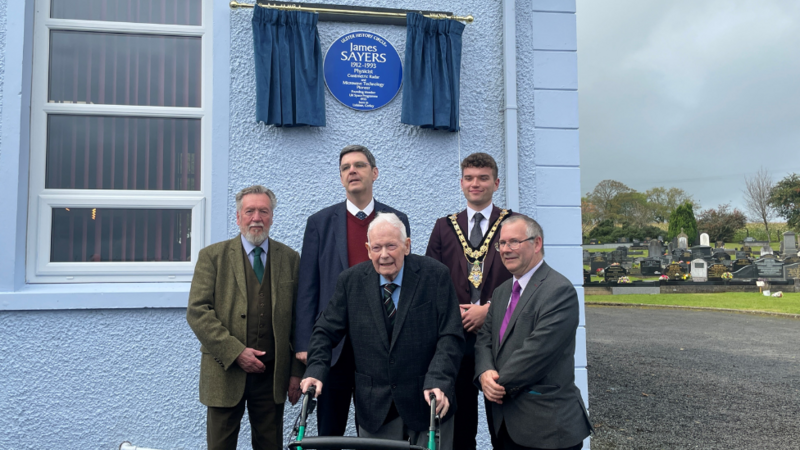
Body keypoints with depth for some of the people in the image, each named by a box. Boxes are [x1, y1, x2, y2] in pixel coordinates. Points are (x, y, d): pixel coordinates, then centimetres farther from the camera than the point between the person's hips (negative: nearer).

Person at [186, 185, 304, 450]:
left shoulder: (290, 259, 6)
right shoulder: (212, 256, 2)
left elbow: (299, 319, 5)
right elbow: (197, 312, -6)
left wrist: (297, 373, 1)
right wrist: (235, 352, -14)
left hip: (272, 375, 1)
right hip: (225, 372, -1)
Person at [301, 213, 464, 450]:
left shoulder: (435, 275, -8)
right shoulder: (351, 280, -2)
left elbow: (451, 336, -11)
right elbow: (326, 331, 3)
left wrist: (438, 382, -24)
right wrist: (316, 372, -14)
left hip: (428, 400, -1)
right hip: (375, 406, 2)